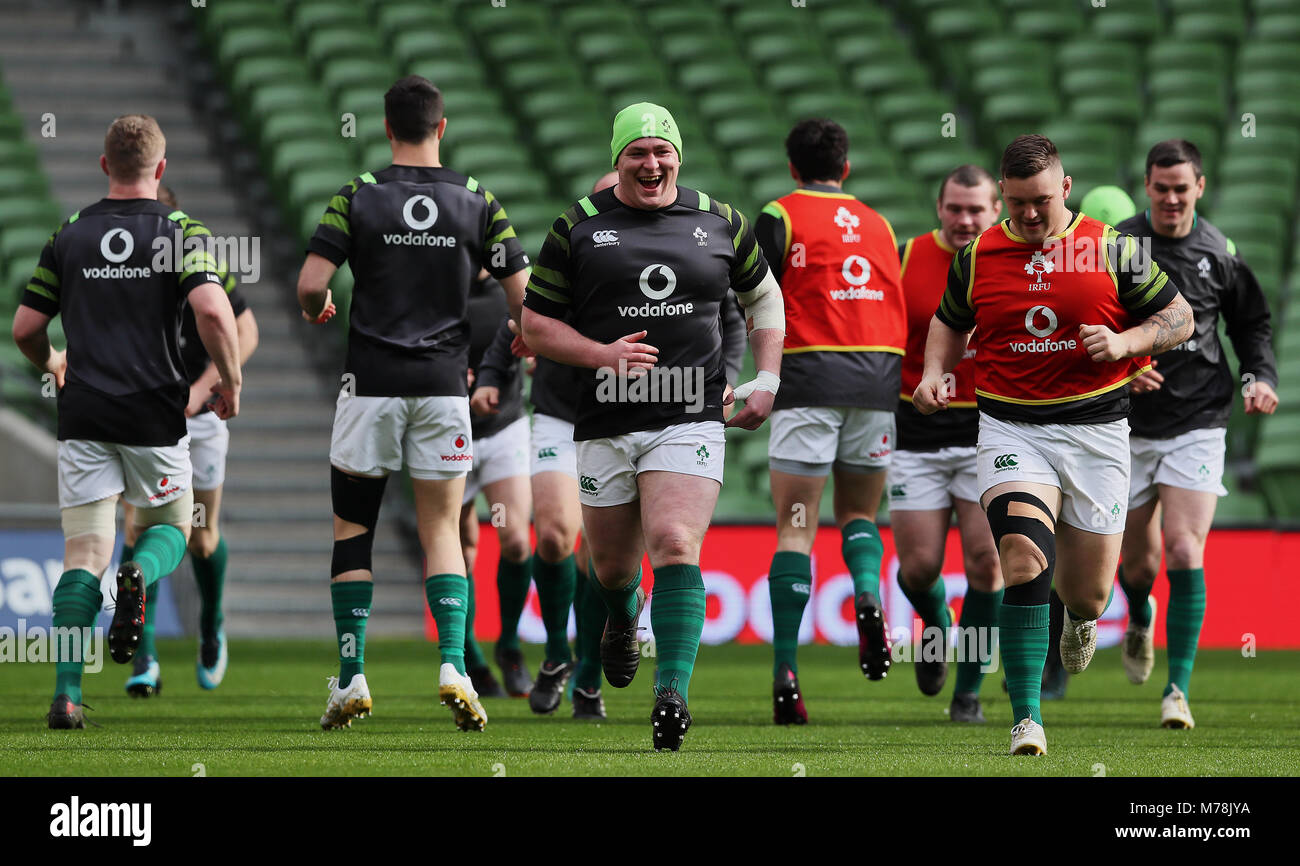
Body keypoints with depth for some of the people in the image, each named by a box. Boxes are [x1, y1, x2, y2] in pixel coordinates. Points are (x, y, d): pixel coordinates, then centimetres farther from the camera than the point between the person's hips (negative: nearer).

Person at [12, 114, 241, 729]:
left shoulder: (69, 236, 6)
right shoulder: (181, 231, -3)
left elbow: (25, 328, 8)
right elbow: (212, 310, -18)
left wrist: (51, 364, 30)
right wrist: (230, 380, -3)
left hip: (83, 417, 2)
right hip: (156, 415, -2)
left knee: (84, 555, 3)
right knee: (170, 526, 20)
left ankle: (67, 693, -11)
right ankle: (141, 575, -16)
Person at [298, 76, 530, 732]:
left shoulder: (357, 198, -4)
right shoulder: (478, 202, 1)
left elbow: (310, 284, -11)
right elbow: (522, 293, 1)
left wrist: (318, 311, 12)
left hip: (371, 383, -1)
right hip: (443, 383, 1)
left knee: (352, 529, 11)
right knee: (442, 532, 6)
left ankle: (350, 677, 4)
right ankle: (453, 665, -14)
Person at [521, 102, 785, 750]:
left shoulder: (718, 223, 8)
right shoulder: (579, 227, 3)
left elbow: (764, 297, 24)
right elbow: (535, 325, 4)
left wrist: (766, 381, 12)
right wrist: (603, 353, -12)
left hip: (690, 419, -1)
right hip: (606, 423, 1)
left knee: (675, 546, -19)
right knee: (613, 565, 11)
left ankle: (673, 692, -23)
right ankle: (623, 621, 48)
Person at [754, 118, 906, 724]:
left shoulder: (782, 215, 4)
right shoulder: (876, 224, 18)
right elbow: (900, 308, 16)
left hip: (809, 376, -4)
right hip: (878, 378, 4)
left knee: (796, 526, -2)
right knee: (859, 511, 20)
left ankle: (785, 669, -12)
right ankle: (867, 592, -12)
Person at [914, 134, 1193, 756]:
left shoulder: (1111, 249, 0)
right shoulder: (977, 257, 5)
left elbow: (1179, 318, 6)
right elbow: (949, 322, 23)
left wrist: (1124, 342, -12)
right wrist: (934, 373, 4)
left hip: (1095, 430, 0)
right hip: (1010, 429, 0)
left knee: (1087, 591, 7)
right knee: (1024, 562, -24)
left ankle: (1082, 617, 49)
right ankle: (1027, 718, -21)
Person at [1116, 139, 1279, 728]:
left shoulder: (1219, 253, 0)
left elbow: (1251, 323, 14)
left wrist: (1261, 377, -3)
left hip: (1197, 423, -1)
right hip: (1129, 428, 1)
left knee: (1185, 553, -15)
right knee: (1137, 562, 9)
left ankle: (1179, 689, -10)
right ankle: (1140, 619, 46)